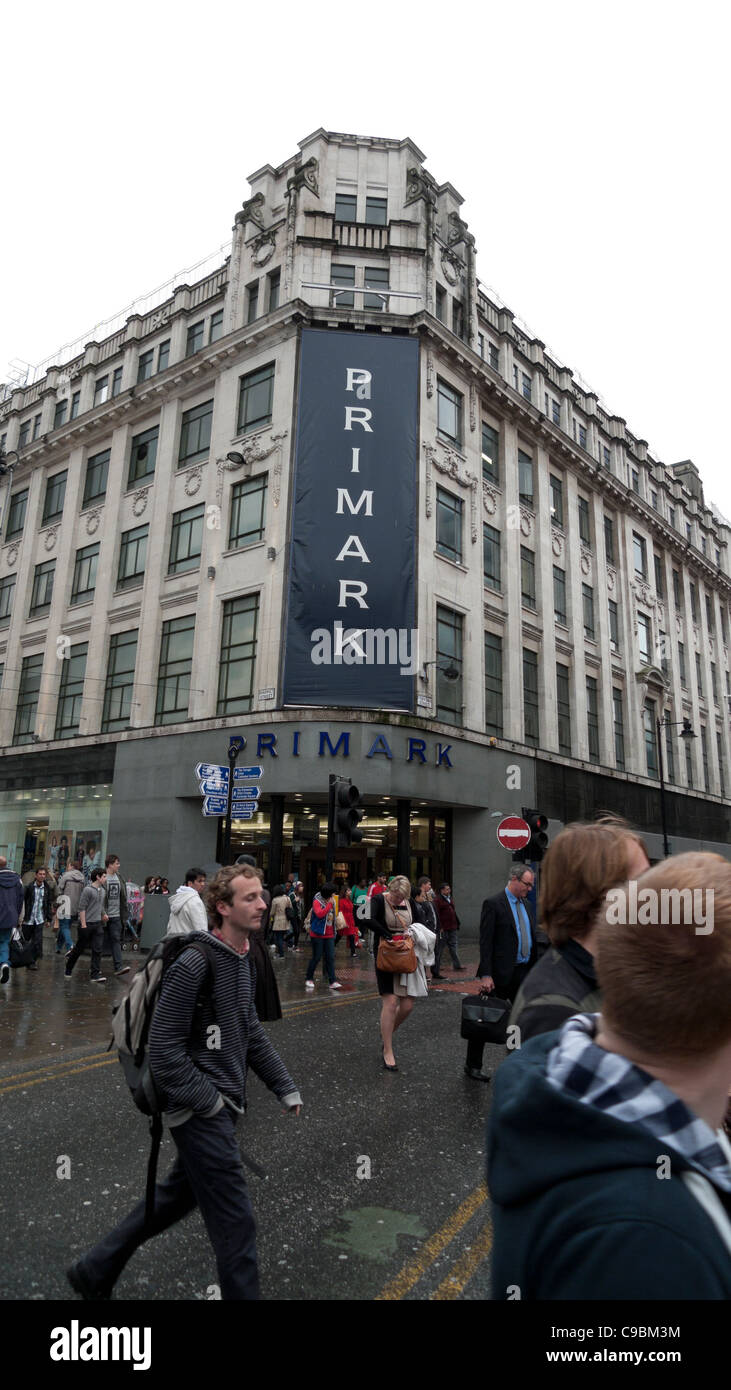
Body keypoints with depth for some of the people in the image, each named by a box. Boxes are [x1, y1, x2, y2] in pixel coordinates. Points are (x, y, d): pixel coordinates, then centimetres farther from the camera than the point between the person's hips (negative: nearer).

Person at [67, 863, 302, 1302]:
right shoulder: (194, 964, -23)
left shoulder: (244, 960, 5)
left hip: (224, 1106, 9)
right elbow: (164, 1050, -21)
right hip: (201, 1113, -9)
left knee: (176, 1197, 23)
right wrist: (208, 1101, -17)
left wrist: (285, 1086, 13)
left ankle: (95, 1270, 41)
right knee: (236, 1222, 1)